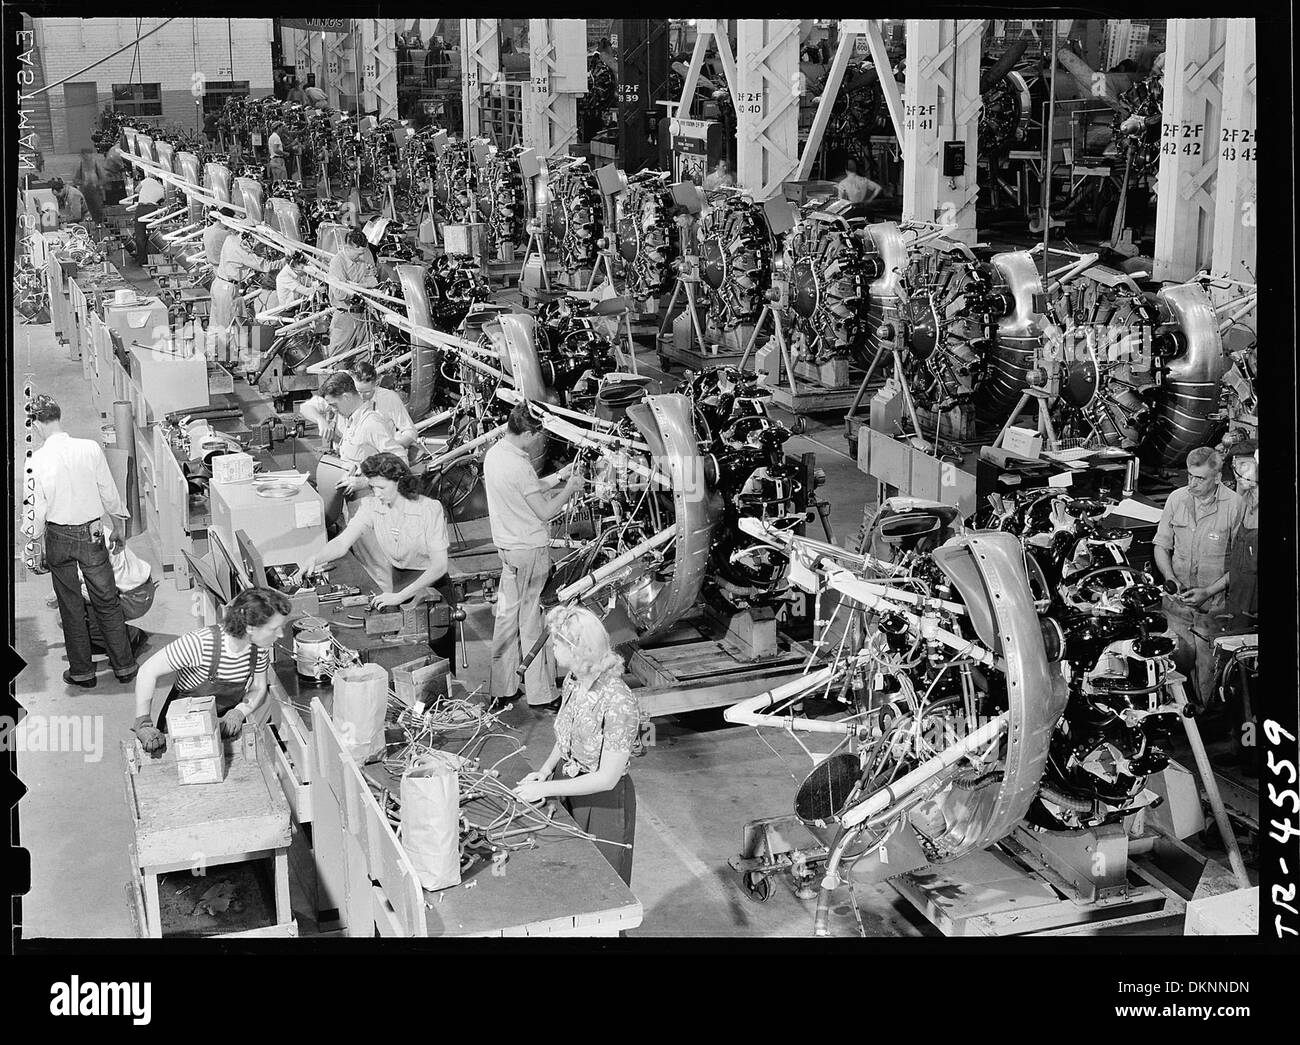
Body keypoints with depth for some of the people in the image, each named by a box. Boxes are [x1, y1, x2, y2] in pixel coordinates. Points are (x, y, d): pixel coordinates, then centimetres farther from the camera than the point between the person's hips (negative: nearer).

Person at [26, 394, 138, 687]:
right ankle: (124, 666, 18)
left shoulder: (38, 460, -13)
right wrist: (118, 527, 13)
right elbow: (109, 493, -2)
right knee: (107, 602, 11)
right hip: (91, 533, 1)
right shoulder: (91, 448, -10)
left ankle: (82, 671, 19)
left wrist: (40, 542, 9)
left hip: (57, 536, -1)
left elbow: (37, 508, -7)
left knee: (70, 606, 12)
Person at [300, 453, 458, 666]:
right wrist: (315, 558, -37)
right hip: (400, 582, 4)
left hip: (433, 583, -4)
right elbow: (342, 542, -15)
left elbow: (439, 565, -26)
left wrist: (401, 596, -35)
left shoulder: (429, 509, -21)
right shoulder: (371, 506, -8)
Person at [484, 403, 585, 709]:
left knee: (508, 615, 15)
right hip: (531, 549, -9)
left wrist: (557, 478, 13)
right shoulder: (519, 465, -25)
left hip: (507, 546, 9)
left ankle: (502, 688, 24)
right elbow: (545, 511, -18)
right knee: (532, 620, 2)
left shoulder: (493, 454, 4)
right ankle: (541, 693, 13)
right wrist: (570, 488, -5)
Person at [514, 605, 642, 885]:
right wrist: (544, 772, -3)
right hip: (569, 791, 7)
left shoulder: (618, 703, -29)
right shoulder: (572, 681, -4)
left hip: (604, 802, -7)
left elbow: (606, 779, -25)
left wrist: (545, 789, -21)